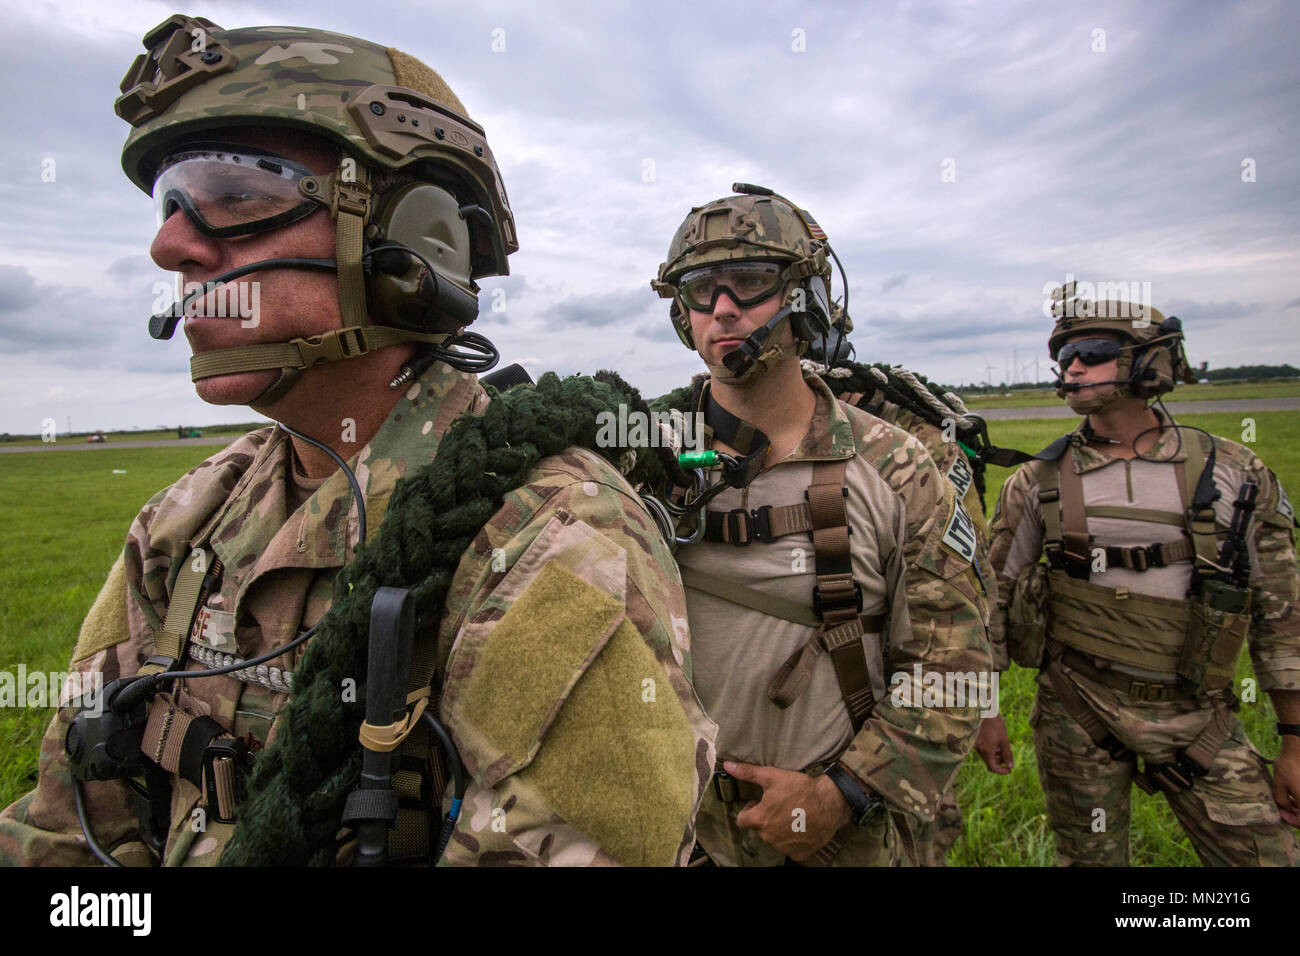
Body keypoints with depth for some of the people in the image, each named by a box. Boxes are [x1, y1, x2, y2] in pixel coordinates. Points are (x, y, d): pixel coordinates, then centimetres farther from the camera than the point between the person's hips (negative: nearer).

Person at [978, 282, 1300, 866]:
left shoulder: (1234, 474, -2)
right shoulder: (1039, 482, -4)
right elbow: (992, 594, 2)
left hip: (1199, 714, 1)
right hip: (1077, 710, -1)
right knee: (1091, 858, 11)